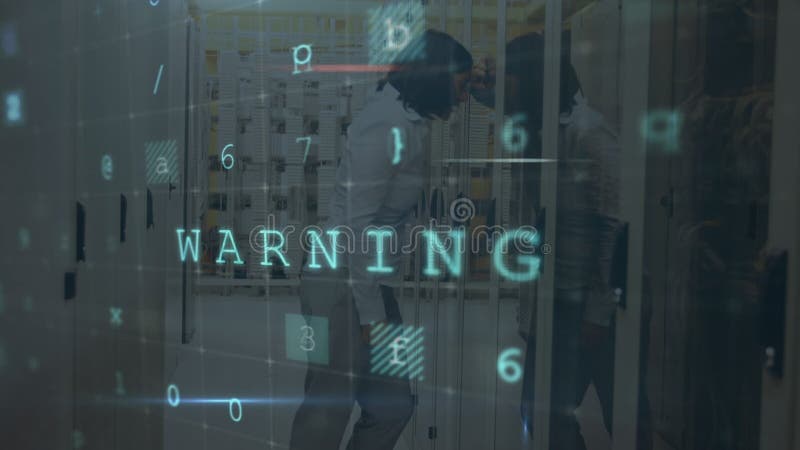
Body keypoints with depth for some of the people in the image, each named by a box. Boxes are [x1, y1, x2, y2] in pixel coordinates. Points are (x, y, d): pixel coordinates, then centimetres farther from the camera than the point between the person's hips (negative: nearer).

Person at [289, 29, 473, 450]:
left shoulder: (411, 122, 9)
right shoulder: (384, 127, -17)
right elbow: (357, 224, -20)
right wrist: (372, 315, -16)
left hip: (367, 279, 9)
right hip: (339, 282, -9)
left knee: (394, 405, 11)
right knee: (327, 414, -2)